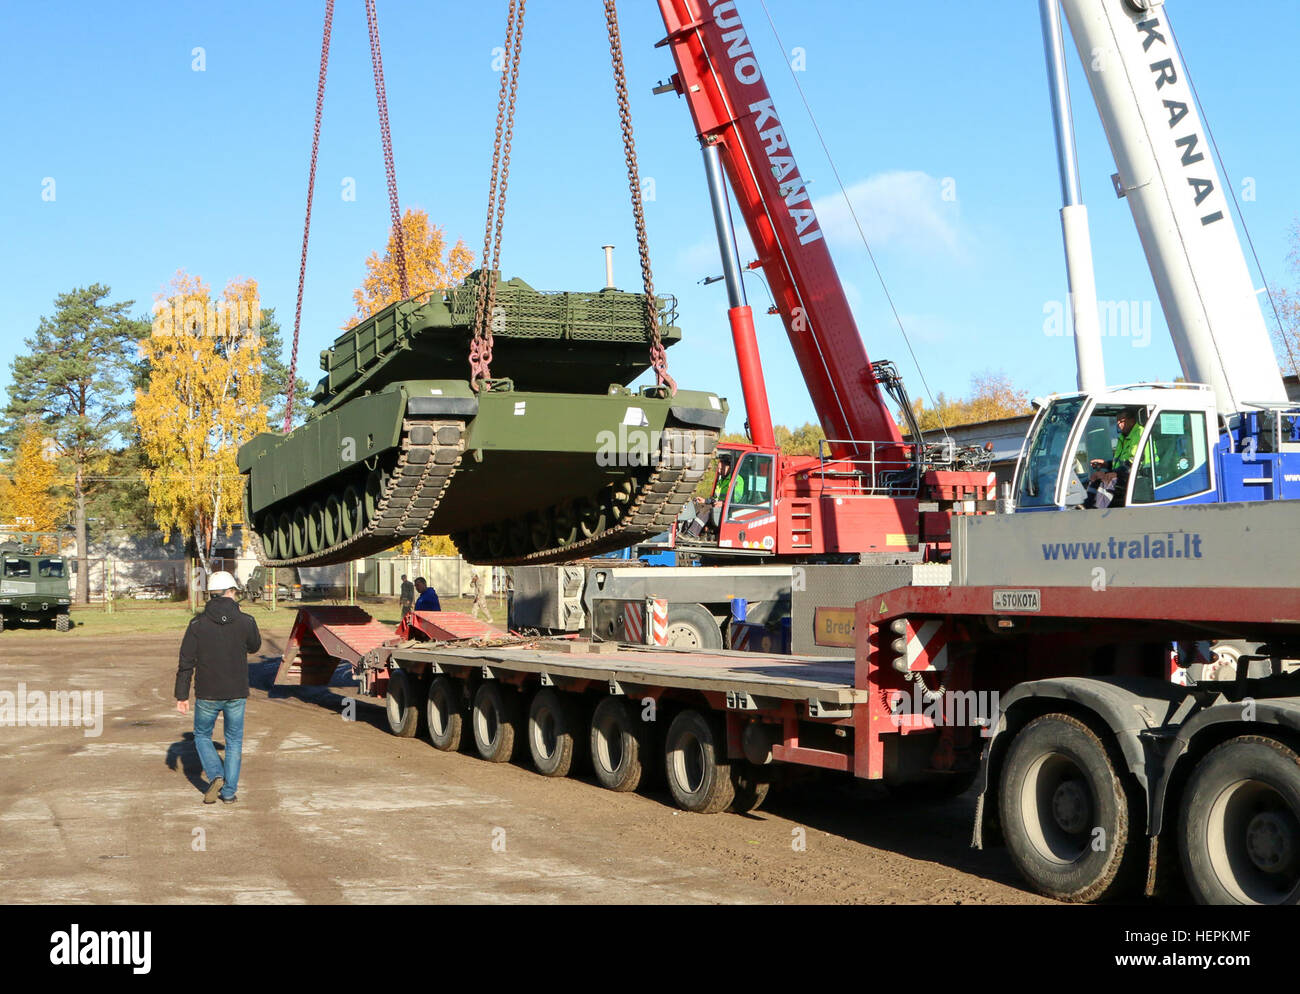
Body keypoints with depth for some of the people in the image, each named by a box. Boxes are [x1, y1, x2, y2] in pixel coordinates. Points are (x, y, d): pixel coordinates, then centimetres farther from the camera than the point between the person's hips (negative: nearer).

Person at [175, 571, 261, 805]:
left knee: (202, 735, 20)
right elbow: (254, 646, 14)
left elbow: (186, 662, -6)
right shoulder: (245, 621, -7)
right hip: (237, 693, 1)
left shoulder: (198, 623, -7)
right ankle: (230, 791, 13)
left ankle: (216, 776, 1)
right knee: (234, 740, 15)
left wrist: (181, 695, 0)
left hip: (207, 694, -1)